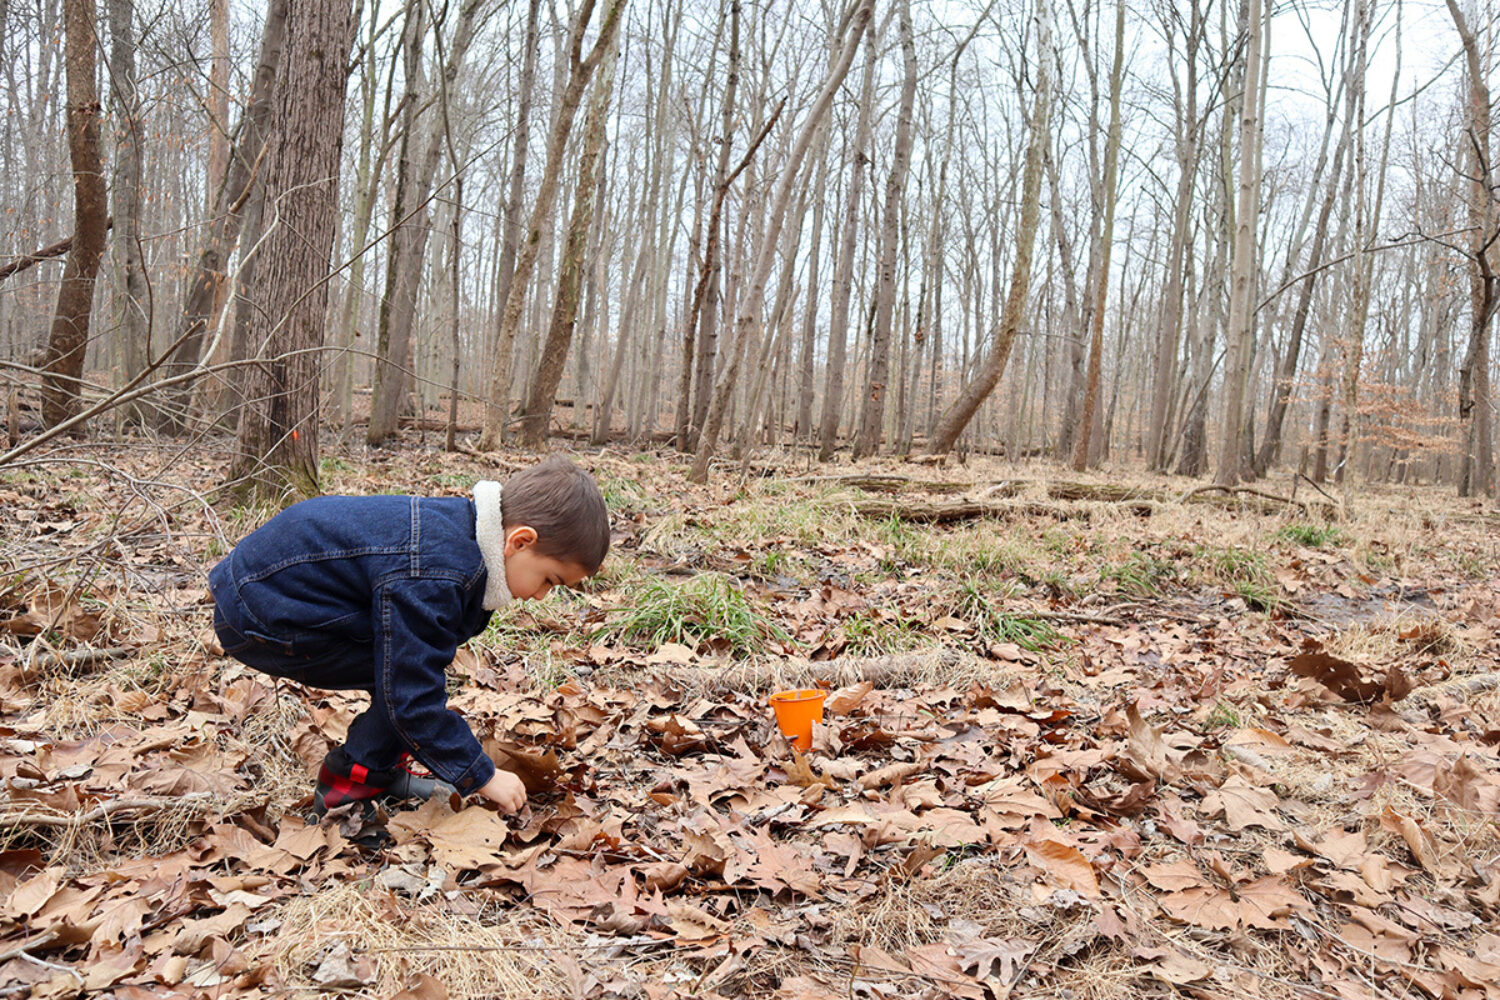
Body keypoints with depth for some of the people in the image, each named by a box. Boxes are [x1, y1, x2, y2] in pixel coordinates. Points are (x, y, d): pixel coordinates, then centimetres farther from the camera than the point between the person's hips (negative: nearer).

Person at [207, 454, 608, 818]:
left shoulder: (460, 523, -2)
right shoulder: (430, 580, -33)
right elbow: (414, 698, -27)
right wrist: (481, 777, -18)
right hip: (255, 619, -10)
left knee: (408, 660, 6)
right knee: (405, 669, -16)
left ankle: (384, 772, 15)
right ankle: (351, 784, -2)